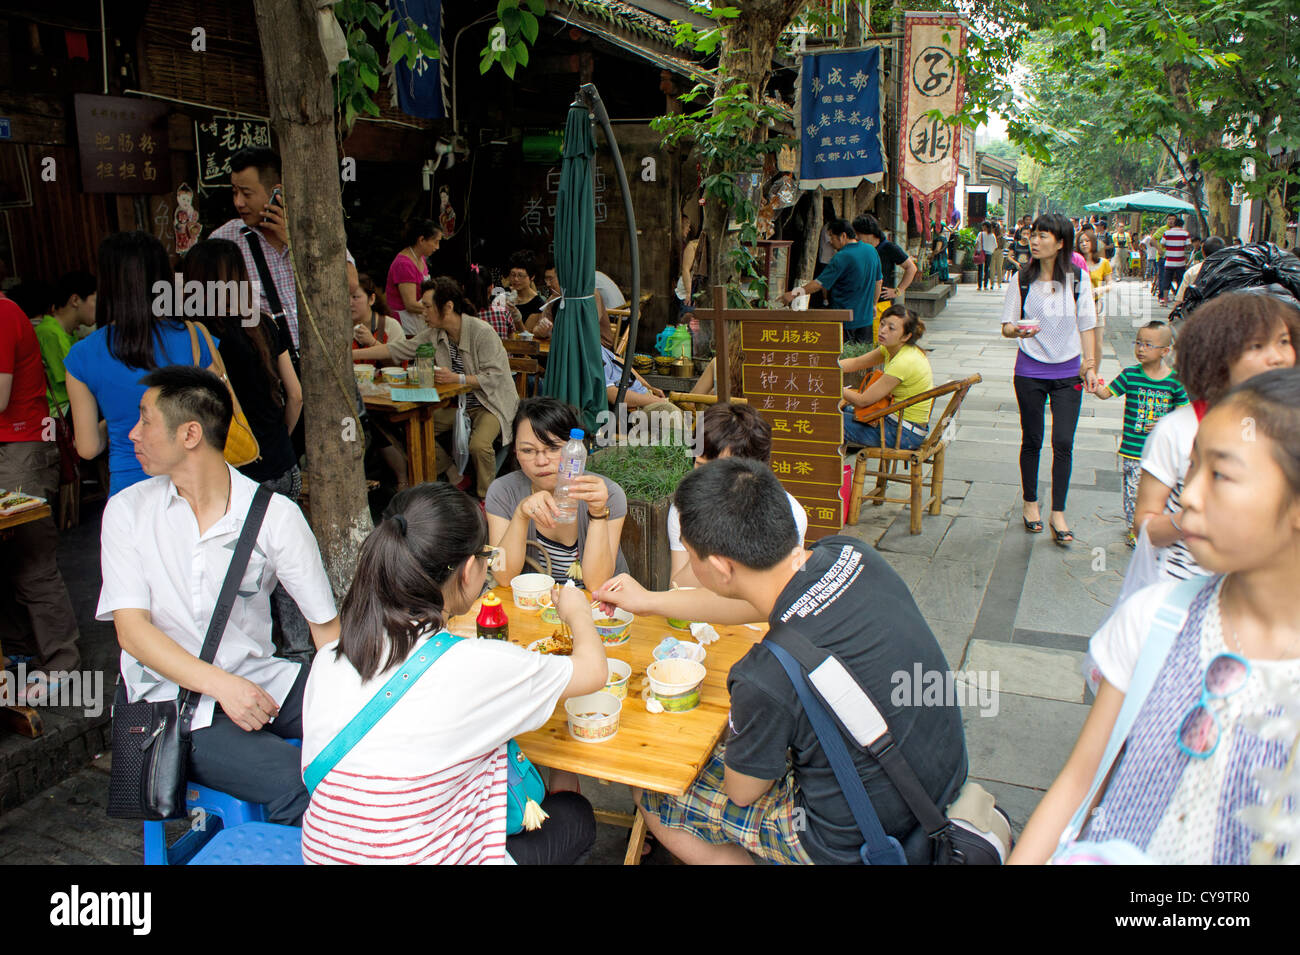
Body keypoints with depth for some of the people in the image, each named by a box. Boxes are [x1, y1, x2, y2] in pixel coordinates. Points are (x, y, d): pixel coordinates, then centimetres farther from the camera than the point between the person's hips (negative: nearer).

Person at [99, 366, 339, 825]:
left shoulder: (275, 514, -2)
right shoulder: (127, 510, 2)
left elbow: (326, 625, -3)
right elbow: (132, 630, -5)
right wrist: (221, 685, -20)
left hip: (259, 676, 2)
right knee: (297, 785, -29)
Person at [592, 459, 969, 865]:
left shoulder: (768, 679, -36)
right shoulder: (852, 556, -16)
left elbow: (742, 791, -13)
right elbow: (755, 602, 6)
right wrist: (648, 601, 16)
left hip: (851, 845, -7)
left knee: (652, 798, 9)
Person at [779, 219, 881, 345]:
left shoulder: (841, 258, -16)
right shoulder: (872, 251, 6)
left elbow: (819, 284, -17)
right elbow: (878, 282, 16)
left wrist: (793, 293, -11)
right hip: (866, 318, 7)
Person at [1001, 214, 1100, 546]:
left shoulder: (1078, 278, -1)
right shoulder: (1023, 279, -2)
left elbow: (1086, 325, 5)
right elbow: (1007, 326, -1)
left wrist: (1090, 364, 0)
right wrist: (1018, 331, -23)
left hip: (1068, 372, 0)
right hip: (1030, 371, 0)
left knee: (1063, 443, -5)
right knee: (1032, 441, 9)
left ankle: (1058, 513, 6)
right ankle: (1030, 504, 26)